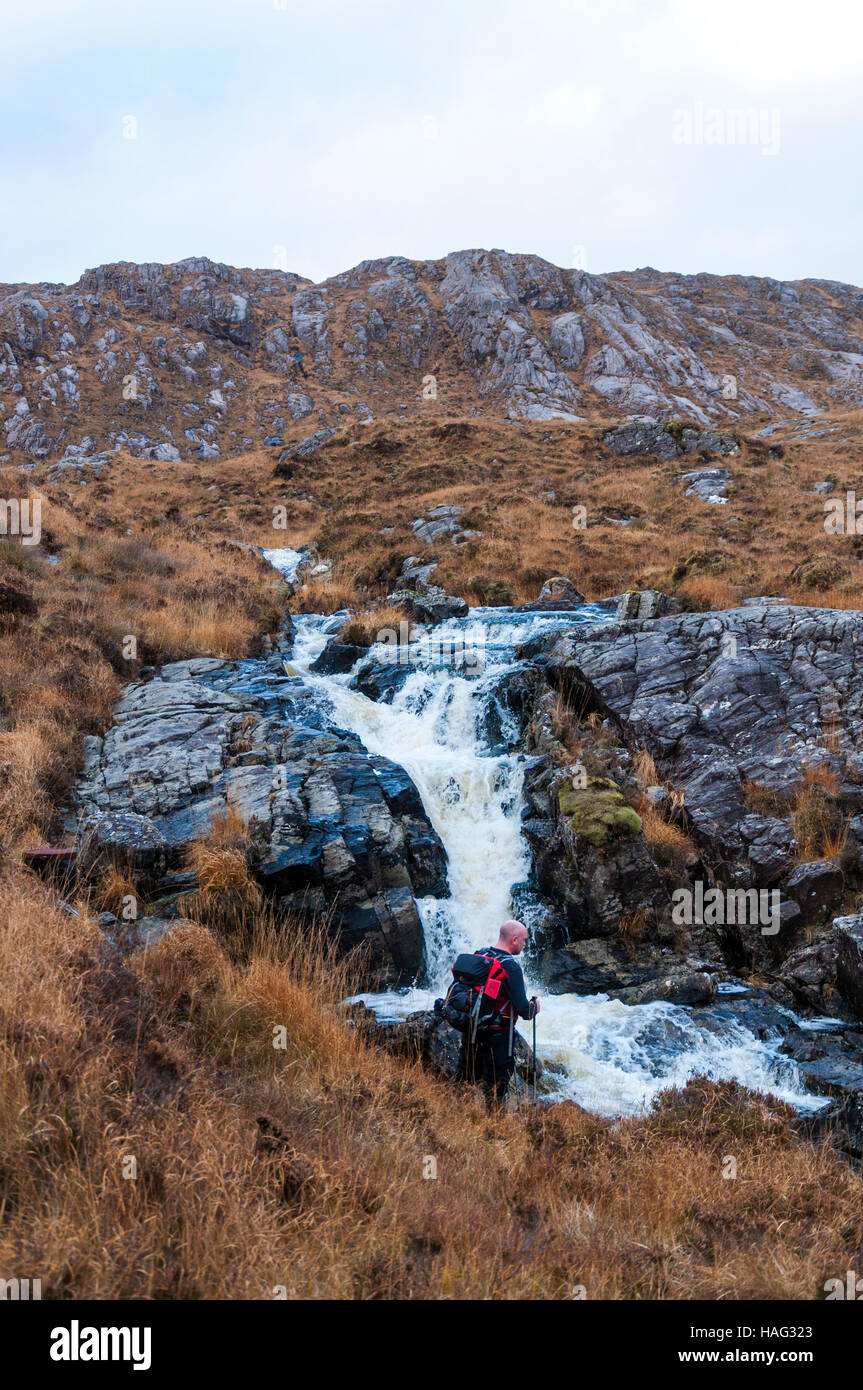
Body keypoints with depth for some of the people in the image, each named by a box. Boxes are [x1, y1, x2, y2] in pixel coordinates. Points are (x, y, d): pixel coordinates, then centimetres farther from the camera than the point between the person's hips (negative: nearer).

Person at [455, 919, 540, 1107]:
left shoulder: (478, 955, 3)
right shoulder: (510, 966, -18)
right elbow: (523, 1009, -20)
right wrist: (534, 1007, 2)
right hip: (498, 1034, -7)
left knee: (464, 1078, 20)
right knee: (495, 1084, 6)